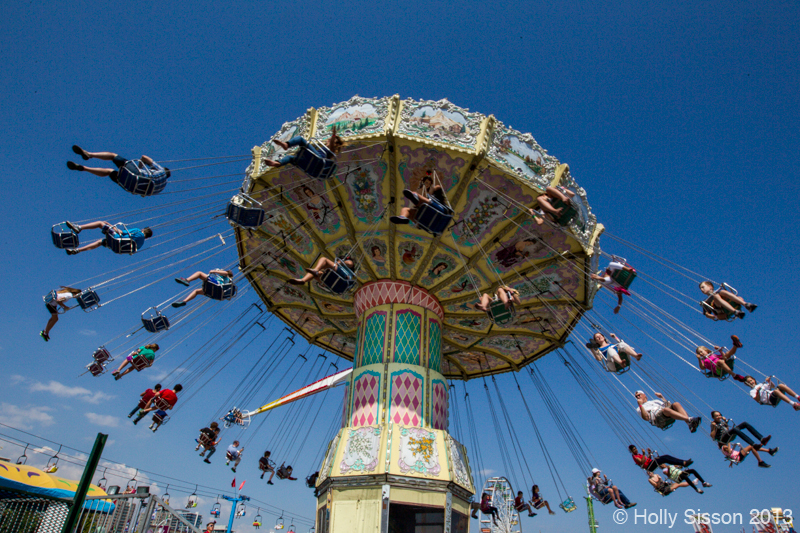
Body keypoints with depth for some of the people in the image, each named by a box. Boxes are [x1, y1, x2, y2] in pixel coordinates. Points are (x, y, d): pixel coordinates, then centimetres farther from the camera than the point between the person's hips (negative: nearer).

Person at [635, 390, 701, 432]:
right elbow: (646, 418, 1)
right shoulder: (639, 408, 23)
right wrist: (640, 405, -5)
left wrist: (662, 397, 23)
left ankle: (690, 424, -42)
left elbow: (669, 405, 29)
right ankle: (689, 419, -50)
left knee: (676, 404, -23)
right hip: (657, 419, -5)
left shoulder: (655, 401, 40)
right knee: (666, 409, -36)